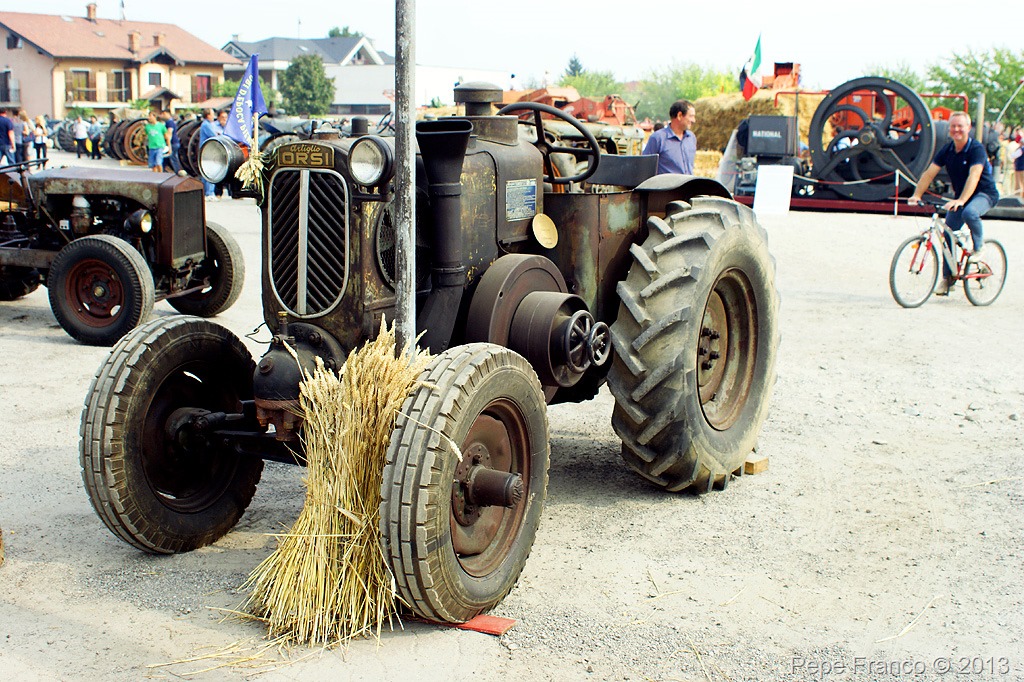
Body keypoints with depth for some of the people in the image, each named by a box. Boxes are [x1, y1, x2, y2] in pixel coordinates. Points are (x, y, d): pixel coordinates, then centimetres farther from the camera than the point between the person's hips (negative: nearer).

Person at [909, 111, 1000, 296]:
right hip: (960, 196, 6)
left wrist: (961, 200, -48)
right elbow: (929, 173, -9)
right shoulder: (947, 149, -4)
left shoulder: (977, 148, -21)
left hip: (985, 193, -6)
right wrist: (916, 195, -23)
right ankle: (947, 278, 8)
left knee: (969, 213, -38)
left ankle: (978, 247, -10)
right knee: (947, 234, -4)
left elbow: (974, 176, -34)